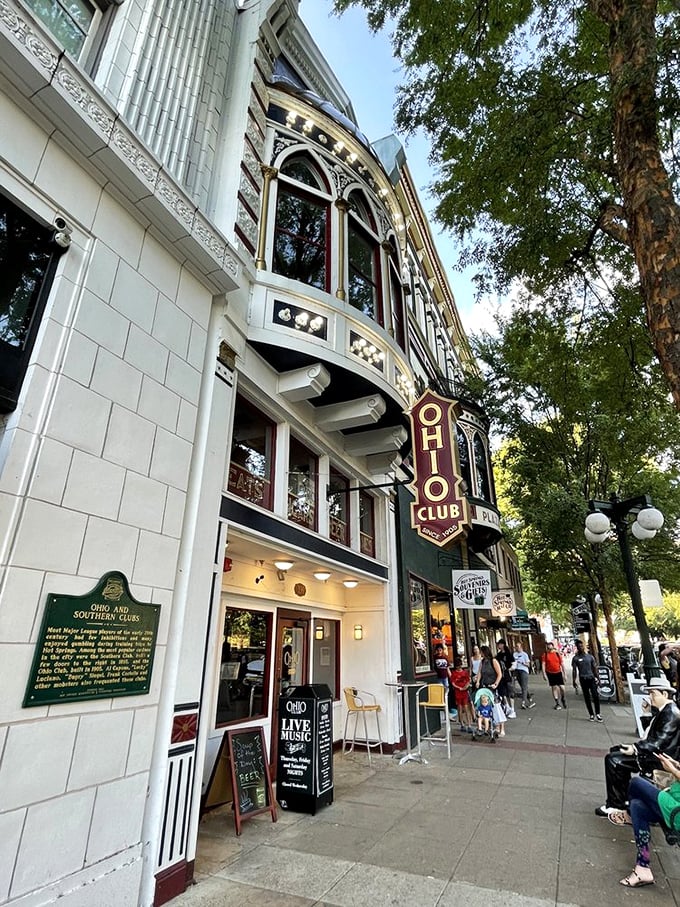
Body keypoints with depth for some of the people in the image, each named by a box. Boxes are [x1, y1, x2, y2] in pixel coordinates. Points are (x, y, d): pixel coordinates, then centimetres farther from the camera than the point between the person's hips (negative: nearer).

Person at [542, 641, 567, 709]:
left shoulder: (557, 654, 2)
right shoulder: (545, 655, -2)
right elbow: (543, 664, -5)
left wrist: (564, 674, 8)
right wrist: (544, 674, -13)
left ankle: (563, 698, 26)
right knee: (554, 687, 4)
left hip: (558, 673, 1)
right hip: (550, 674, -1)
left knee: (562, 688, -4)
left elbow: (562, 664, 8)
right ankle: (557, 703, 16)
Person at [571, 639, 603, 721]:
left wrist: (596, 677, 3)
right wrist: (574, 681, -5)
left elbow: (594, 668, 11)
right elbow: (574, 670, 0)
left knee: (595, 695, -8)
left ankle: (597, 714, 2)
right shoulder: (575, 658, 0)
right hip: (583, 679, -1)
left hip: (591, 678, 1)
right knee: (587, 697, 5)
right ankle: (591, 715, 13)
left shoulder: (590, 656, 6)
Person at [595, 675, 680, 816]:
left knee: (613, 760, -17)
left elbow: (658, 742, -28)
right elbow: (651, 733, 16)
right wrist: (648, 712, 6)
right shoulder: (665, 710, 9)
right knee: (615, 750, 16)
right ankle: (623, 796, 22)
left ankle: (615, 804, -2)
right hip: (652, 750, 11)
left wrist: (636, 749, -32)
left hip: (657, 758, -11)